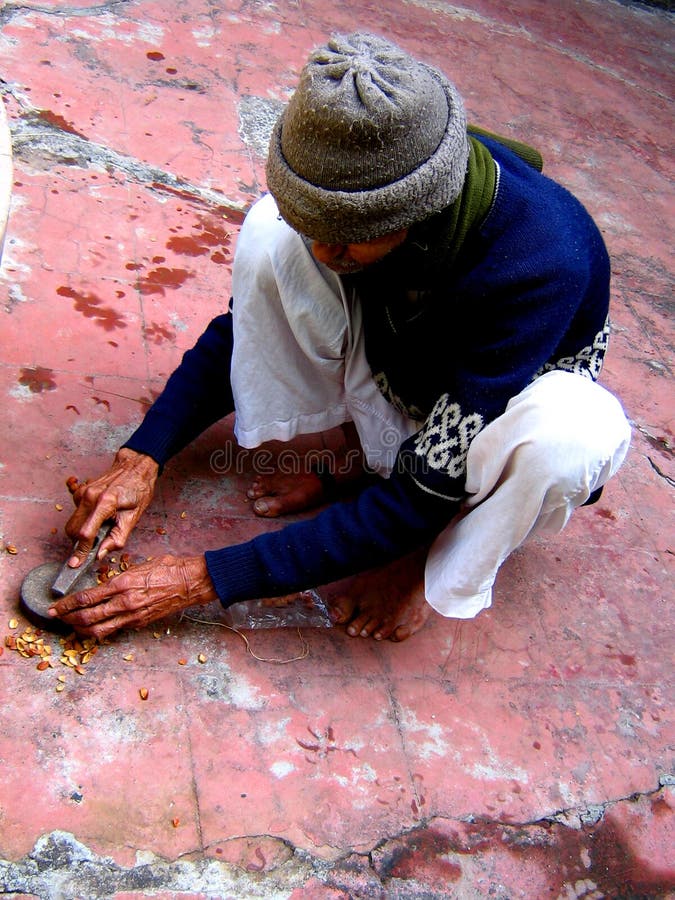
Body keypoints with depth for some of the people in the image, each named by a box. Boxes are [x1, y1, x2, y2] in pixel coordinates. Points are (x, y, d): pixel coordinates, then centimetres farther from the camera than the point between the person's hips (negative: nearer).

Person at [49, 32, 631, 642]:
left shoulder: (543, 265, -38)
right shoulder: (363, 185, -23)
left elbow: (416, 499, -35)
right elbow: (246, 322, -8)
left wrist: (208, 579, -34)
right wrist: (143, 457, -21)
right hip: (392, 377, 3)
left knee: (575, 430, -41)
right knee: (272, 229, -21)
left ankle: (438, 565, -9)